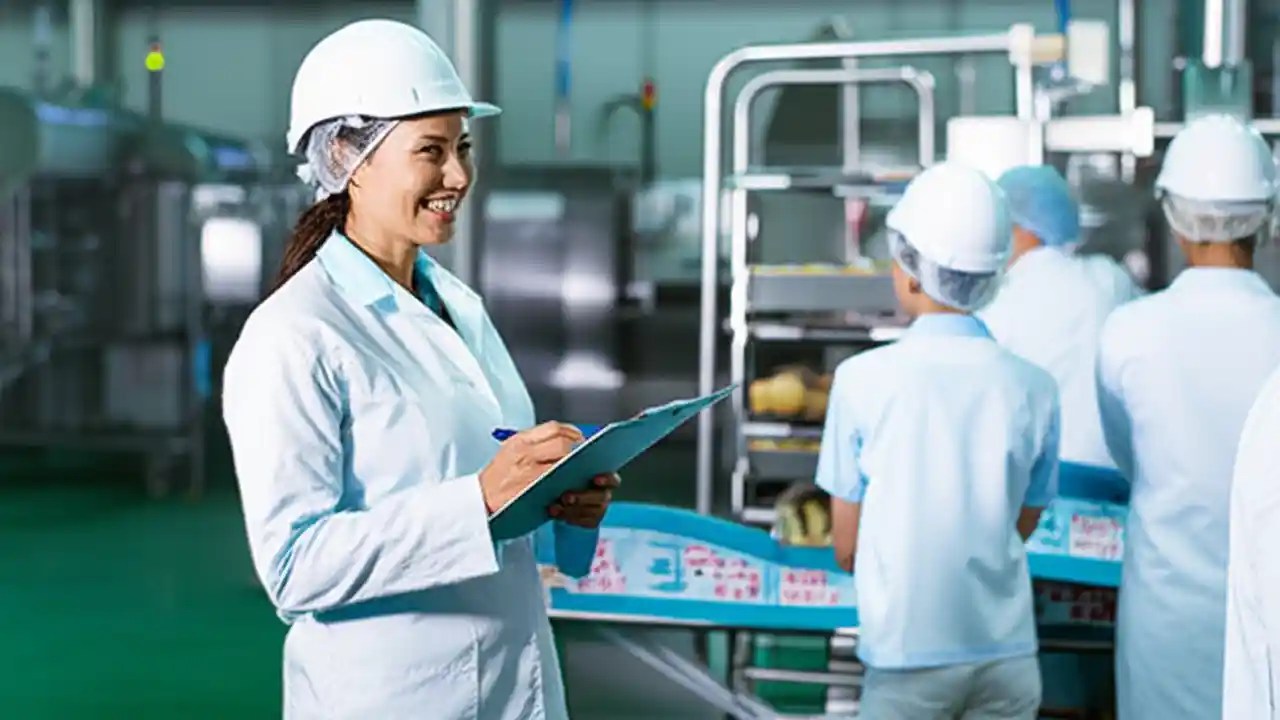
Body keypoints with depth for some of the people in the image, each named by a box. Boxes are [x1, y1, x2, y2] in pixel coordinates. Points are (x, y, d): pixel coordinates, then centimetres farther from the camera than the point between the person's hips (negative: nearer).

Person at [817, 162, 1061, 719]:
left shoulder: (863, 379, -9)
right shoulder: (1033, 388, -3)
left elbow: (847, 548, -2)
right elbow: (1021, 529, 8)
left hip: (908, 655, -2)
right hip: (1007, 653, 2)